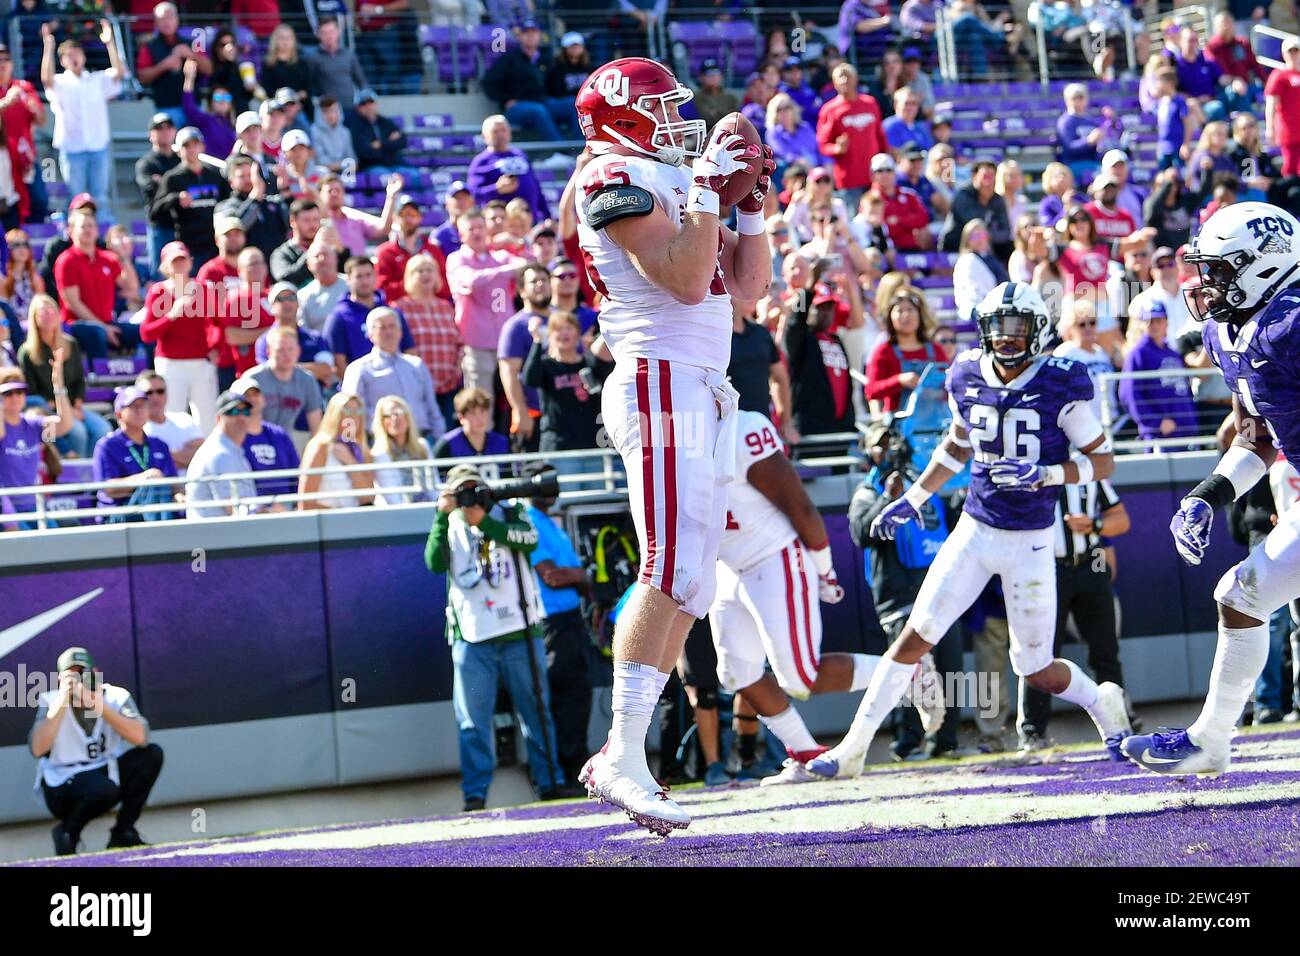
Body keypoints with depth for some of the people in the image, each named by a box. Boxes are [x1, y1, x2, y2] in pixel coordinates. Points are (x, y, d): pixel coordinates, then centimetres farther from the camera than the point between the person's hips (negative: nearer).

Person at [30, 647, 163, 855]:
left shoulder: (116, 697, -5)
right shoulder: (52, 701, -10)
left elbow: (140, 738, -22)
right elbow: (37, 750, -26)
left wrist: (101, 707, -27)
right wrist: (62, 703, -26)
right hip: (62, 786, -5)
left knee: (152, 755, -17)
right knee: (104, 788, -36)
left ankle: (123, 832, -6)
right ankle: (67, 831, -5)